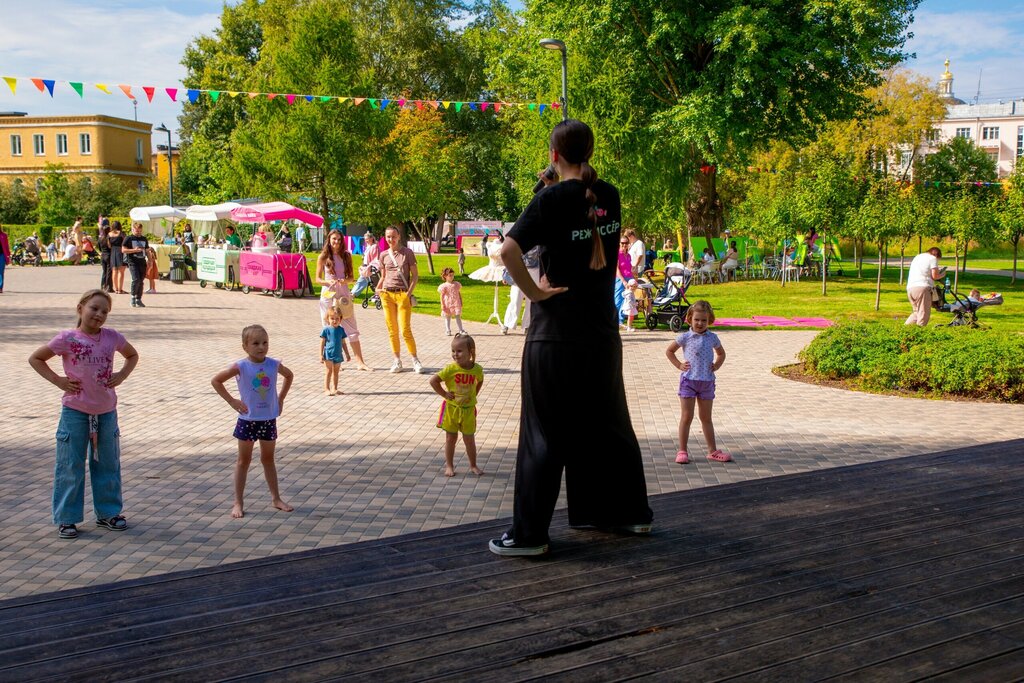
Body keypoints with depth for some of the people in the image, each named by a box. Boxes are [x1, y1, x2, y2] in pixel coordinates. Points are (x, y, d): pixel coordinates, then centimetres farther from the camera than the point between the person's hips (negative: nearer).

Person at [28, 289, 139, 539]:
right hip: (75, 411, -4)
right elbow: (35, 358, -1)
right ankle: (66, 518, 13)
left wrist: (121, 376, 1)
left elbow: (132, 355, 18)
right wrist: (58, 381, -10)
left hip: (106, 410, 4)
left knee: (108, 464, 13)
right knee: (71, 466, 3)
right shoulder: (67, 339, -10)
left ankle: (108, 512, 26)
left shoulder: (112, 337, -1)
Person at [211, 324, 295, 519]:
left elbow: (289, 375, 15)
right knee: (244, 460, 7)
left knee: (268, 459, 16)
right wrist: (232, 401, -12)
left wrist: (281, 398, 8)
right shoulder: (240, 367, -14)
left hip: (269, 419, 3)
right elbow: (215, 380, -8)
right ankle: (238, 503, 13)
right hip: (248, 420, -3)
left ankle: (276, 498, 25)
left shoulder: (274, 365, -5)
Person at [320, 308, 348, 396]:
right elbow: (322, 342, -6)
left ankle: (334, 389, 20)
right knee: (328, 372, -3)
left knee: (336, 372, 12)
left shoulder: (341, 330, 4)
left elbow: (343, 342, 12)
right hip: (328, 354, -4)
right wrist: (321, 355, -10)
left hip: (338, 354, 4)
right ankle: (326, 389, 0)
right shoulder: (326, 330, -7)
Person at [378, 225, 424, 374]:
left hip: (403, 295, -3)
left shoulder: (407, 252, 1)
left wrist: (409, 293, -9)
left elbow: (415, 275, 1)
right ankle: (397, 361, 13)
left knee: (406, 330, -7)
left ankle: (415, 361, 2)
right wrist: (378, 289, 0)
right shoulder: (384, 255, 10)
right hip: (387, 294, 3)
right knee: (392, 330, 4)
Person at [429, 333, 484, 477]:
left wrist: (474, 395, 5)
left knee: (469, 439, 9)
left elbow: (480, 381, 14)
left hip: (468, 410, 1)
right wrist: (444, 394, -12)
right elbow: (433, 381, -13)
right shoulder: (451, 369, -16)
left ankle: (473, 465, 24)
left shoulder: (477, 369, -9)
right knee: (450, 438, 8)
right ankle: (449, 466, 20)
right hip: (451, 408, -1)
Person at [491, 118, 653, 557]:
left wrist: (535, 292, -13)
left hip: (555, 335, -6)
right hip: (603, 332, 6)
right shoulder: (609, 196, 4)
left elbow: (509, 251, -25)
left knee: (545, 435, 1)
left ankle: (529, 534, 7)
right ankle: (631, 513, 30)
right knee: (609, 425, 18)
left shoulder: (553, 199, -13)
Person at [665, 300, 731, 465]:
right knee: (686, 417, -1)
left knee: (706, 418, 11)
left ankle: (712, 451, 17)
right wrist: (679, 365, -2)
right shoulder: (685, 337, -3)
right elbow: (669, 351, 8)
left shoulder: (712, 337, 5)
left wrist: (716, 365, 4)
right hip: (688, 380, -3)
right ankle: (682, 451, 4)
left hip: (707, 381, 3)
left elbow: (721, 354, 22)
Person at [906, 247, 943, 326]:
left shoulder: (917, 257, 26)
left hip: (910, 287, 7)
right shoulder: (933, 258, 3)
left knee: (917, 311, 18)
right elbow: (934, 276, -4)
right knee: (923, 314, -4)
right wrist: (941, 275, 16)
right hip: (922, 287, -7)